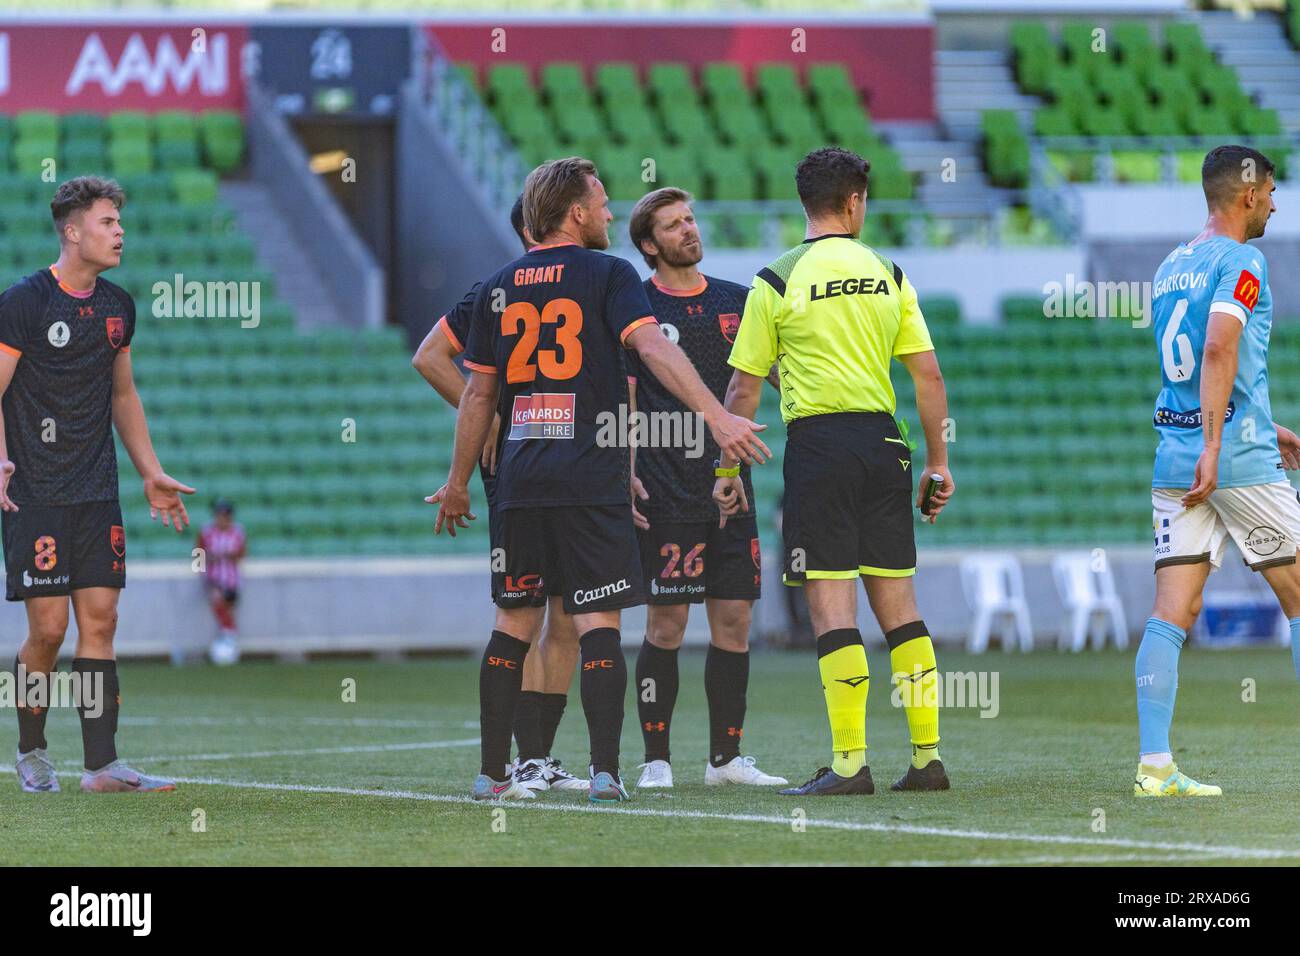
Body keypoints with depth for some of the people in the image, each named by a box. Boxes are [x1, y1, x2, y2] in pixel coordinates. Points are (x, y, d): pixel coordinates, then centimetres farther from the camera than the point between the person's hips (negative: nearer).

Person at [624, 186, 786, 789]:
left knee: (734, 620, 4)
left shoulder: (736, 301, 13)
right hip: (665, 490, -4)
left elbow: (778, 372, 15)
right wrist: (623, 474, -12)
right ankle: (656, 759, 2)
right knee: (666, 624, -5)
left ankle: (726, 757, 11)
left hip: (730, 484, 4)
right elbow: (620, 400, -1)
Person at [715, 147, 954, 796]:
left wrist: (728, 468, 8)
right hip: (882, 441, 4)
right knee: (896, 603, 9)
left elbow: (744, 388, 0)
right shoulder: (887, 274, 7)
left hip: (817, 441, -4)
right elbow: (928, 375, 5)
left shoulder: (777, 282, -2)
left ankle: (850, 761, -10)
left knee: (831, 604, -5)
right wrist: (938, 462, 11)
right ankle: (928, 755, 9)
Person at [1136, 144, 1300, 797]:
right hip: (1240, 459, -7)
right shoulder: (1239, 262, -7)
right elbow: (1220, 350, -21)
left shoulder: (1171, 267, 18)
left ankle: (1153, 764, -10)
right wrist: (1213, 447, -25)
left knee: (1172, 611, -1)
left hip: (1174, 461, 7)